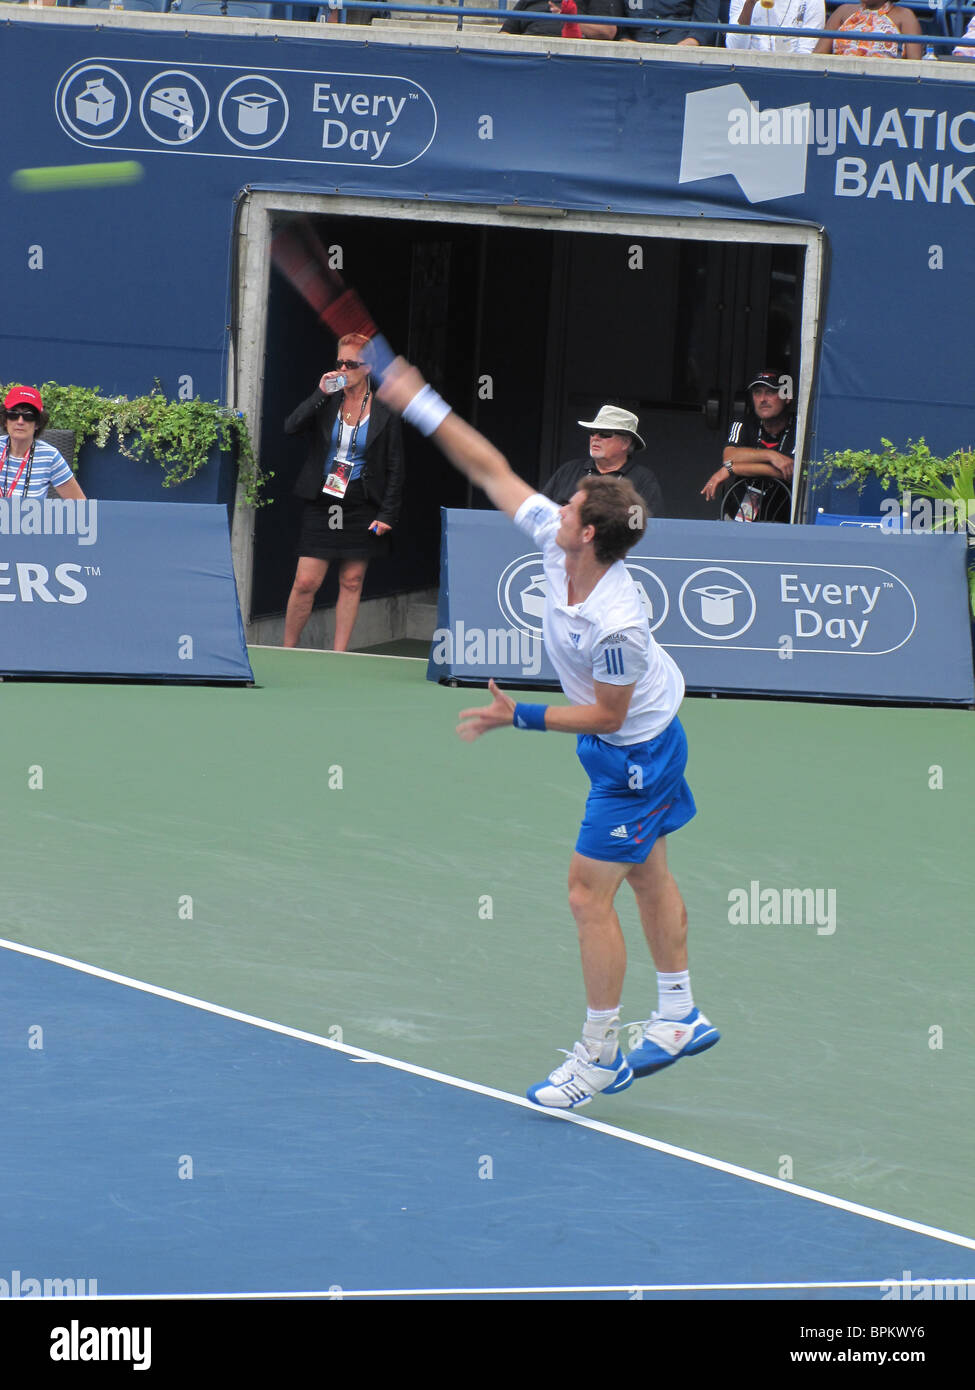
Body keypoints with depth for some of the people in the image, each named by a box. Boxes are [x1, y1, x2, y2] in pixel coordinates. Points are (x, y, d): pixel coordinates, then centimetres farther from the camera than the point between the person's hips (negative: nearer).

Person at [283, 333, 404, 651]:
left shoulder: (384, 413, 0)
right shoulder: (327, 403, 3)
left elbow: (395, 470, 2)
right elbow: (290, 427, -10)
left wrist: (387, 514, -5)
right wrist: (320, 394, -16)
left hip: (361, 506, 0)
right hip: (322, 503, 0)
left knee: (351, 583, 3)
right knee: (305, 582, -4)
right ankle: (287, 650, 9)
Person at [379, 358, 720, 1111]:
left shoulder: (615, 627, -38)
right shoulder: (554, 539, -17)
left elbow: (608, 715, -25)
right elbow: (493, 470, -7)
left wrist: (519, 716, -26)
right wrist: (420, 404, -9)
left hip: (635, 756, -9)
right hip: (642, 740, 9)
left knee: (589, 894, -4)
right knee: (647, 876, 20)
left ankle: (599, 1057, 7)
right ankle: (680, 1018, 35)